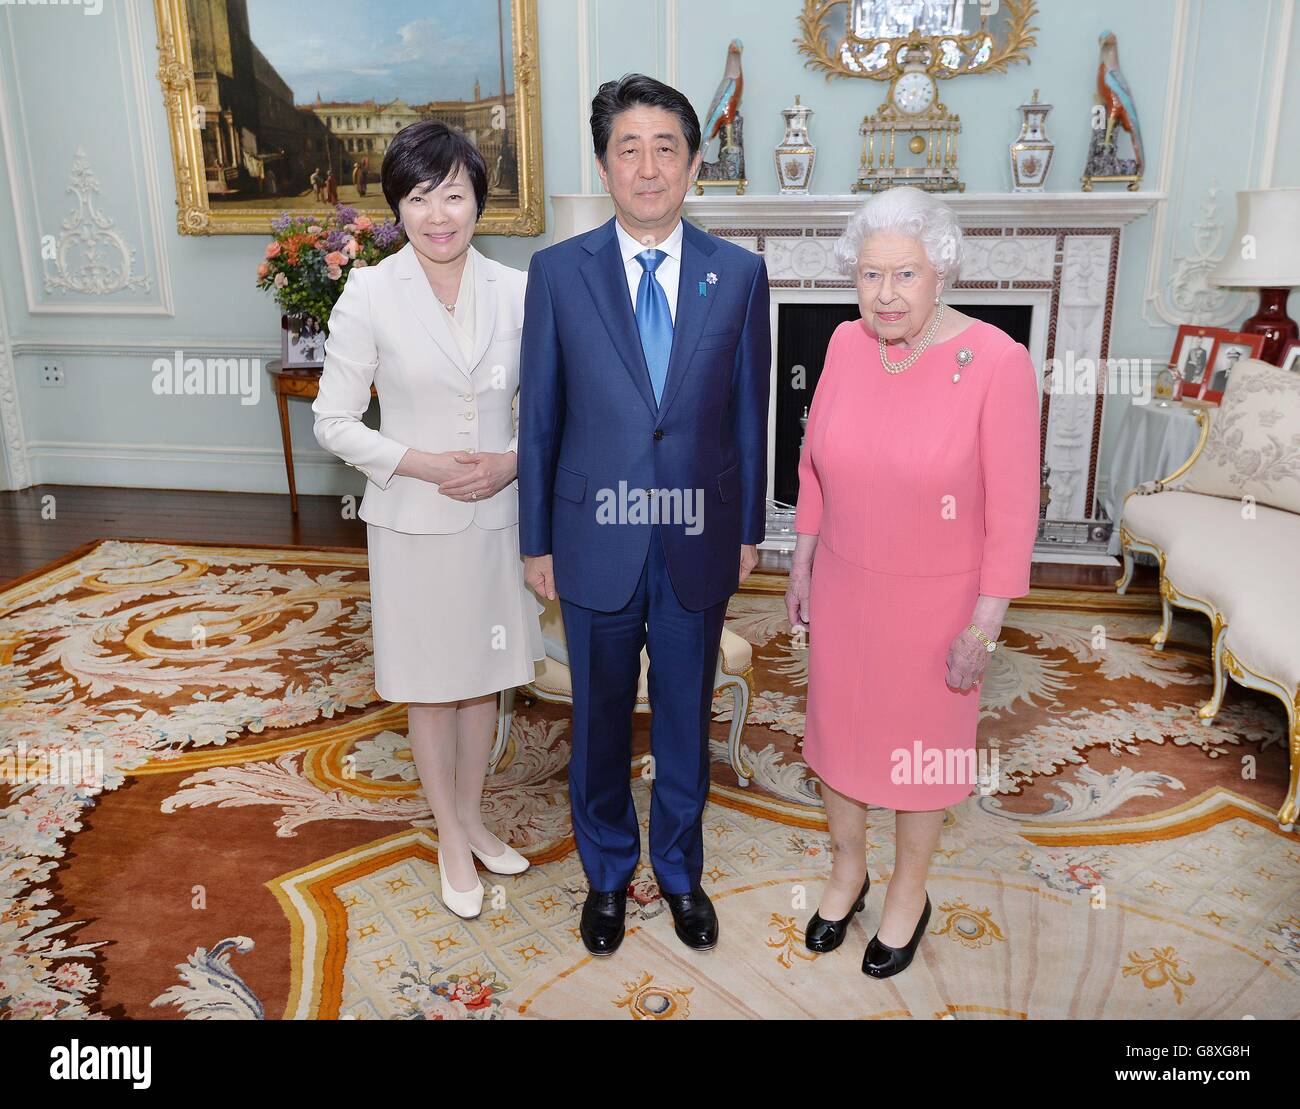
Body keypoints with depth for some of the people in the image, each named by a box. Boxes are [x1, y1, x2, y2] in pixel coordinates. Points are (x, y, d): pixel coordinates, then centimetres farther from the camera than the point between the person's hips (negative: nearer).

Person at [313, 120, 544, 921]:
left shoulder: (515, 291, -3)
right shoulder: (370, 295, -10)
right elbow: (335, 419, -6)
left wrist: (516, 461, -14)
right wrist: (421, 463, -18)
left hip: (498, 517, 3)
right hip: (414, 524, -2)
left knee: (484, 675, 17)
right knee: (431, 685, 12)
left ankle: (473, 815, 39)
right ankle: (451, 837, 32)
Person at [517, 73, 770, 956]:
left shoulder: (739, 274, -3)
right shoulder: (558, 272, -5)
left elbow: (749, 411, 3)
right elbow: (539, 417, -1)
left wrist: (749, 528, 5)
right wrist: (538, 541, 1)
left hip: (698, 544, 1)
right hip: (597, 542, 0)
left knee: (686, 719, 16)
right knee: (601, 721, 16)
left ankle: (681, 870, 40)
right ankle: (607, 873, 40)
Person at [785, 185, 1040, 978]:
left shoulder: (997, 361, -21)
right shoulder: (846, 345, -7)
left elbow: (1013, 509, -16)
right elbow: (815, 463, 5)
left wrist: (984, 624, -14)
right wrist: (802, 565, 8)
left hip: (936, 597, -4)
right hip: (844, 585, 4)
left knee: (922, 748, 15)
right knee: (838, 730, 18)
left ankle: (910, 895, 40)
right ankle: (847, 871, 44)